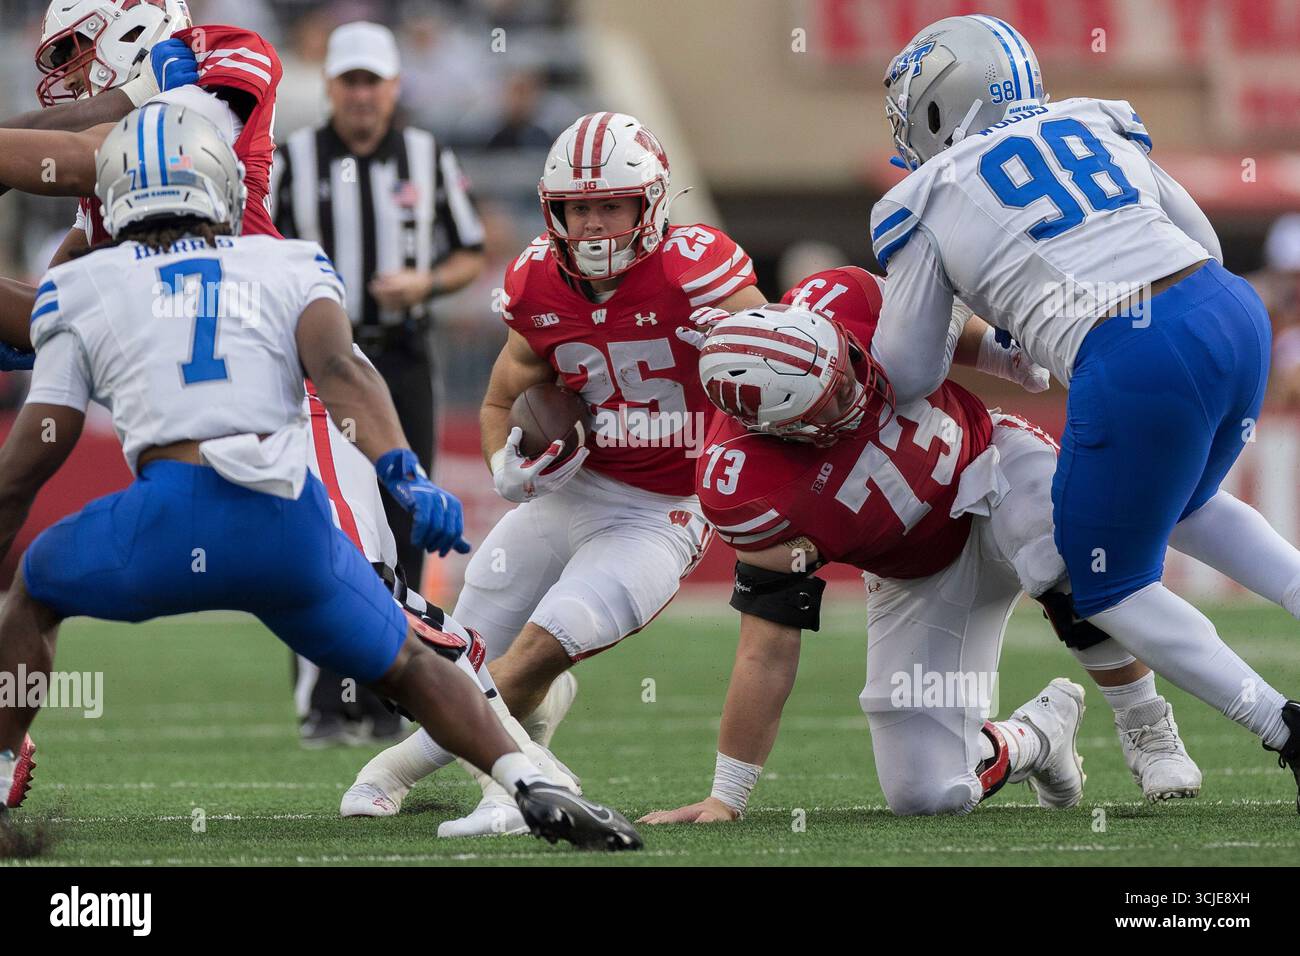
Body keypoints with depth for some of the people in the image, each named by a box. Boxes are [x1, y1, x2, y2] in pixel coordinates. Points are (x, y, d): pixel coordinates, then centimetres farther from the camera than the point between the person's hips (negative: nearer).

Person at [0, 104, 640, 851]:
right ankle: (531, 785, 1)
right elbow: (336, 367, -3)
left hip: (167, 522, -1)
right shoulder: (288, 267, 19)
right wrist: (402, 473, -15)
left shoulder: (84, 289, 18)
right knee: (407, 665, 22)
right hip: (289, 526, 1)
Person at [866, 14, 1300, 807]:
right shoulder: (1098, 128, 21)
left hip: (1138, 369, -6)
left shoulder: (931, 202, 9)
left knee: (1109, 589, 16)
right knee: (1181, 507, 35)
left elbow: (910, 376, 15)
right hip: (1234, 315, 6)